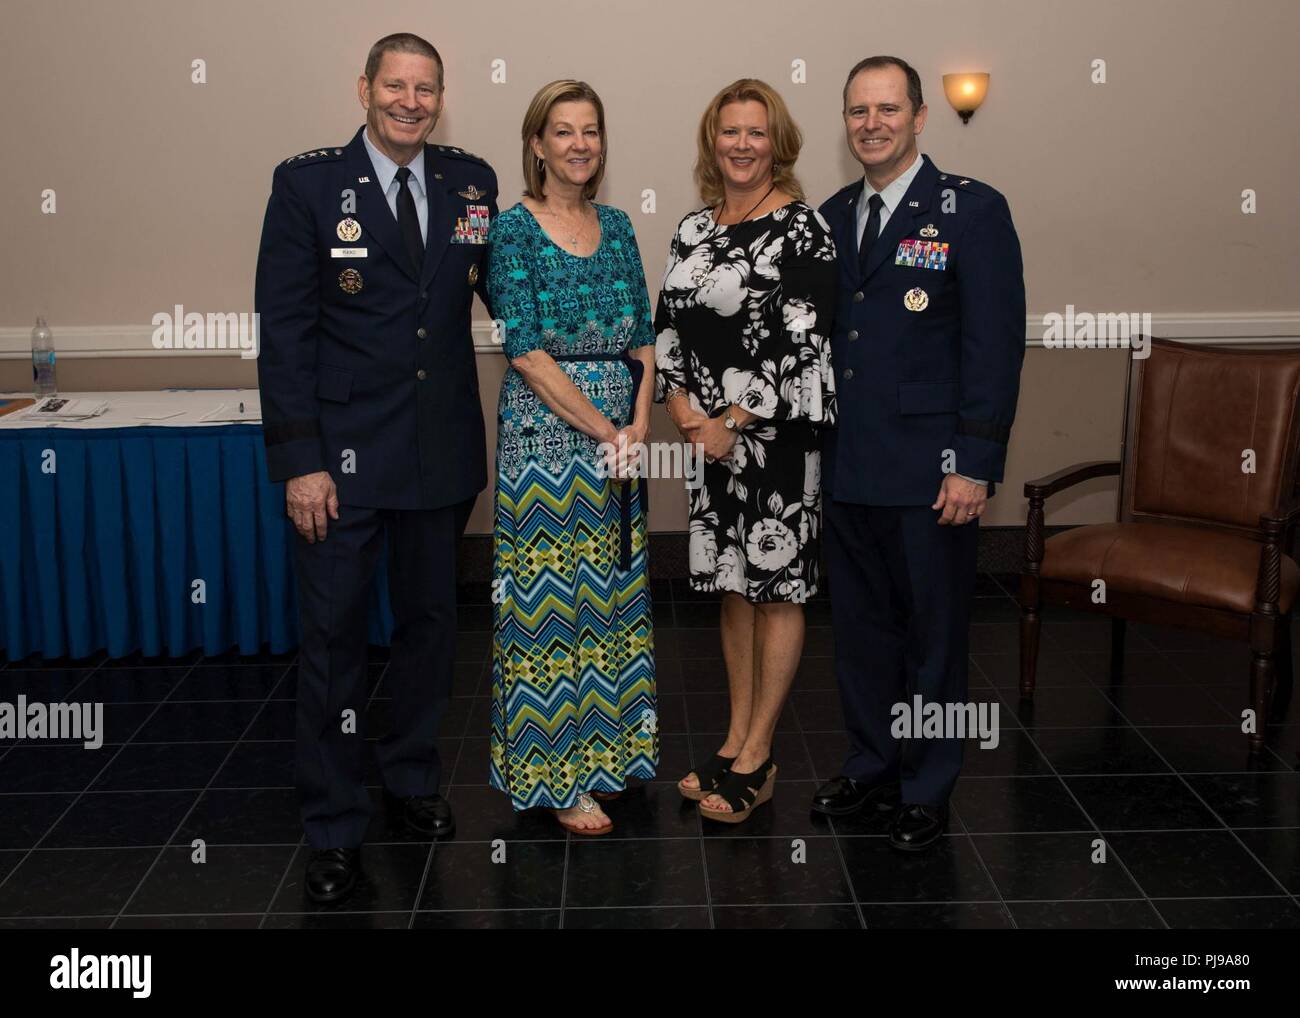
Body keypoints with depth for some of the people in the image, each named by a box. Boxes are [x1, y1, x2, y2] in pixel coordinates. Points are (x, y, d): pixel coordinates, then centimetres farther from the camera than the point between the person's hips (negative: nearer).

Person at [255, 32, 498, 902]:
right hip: (343, 457, -4)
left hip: (442, 453, 4)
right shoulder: (307, 184, -6)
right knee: (334, 638, 3)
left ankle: (414, 781, 36)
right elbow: (284, 332, -9)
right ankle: (334, 828, 17)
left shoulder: (472, 182, 4)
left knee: (430, 623, 17)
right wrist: (298, 461, -14)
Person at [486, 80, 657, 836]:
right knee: (550, 602, 0)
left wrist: (638, 427, -5)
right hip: (545, 430, -6)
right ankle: (555, 774, 12)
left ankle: (607, 748, 28)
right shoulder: (514, 228, -7)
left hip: (621, 436, 6)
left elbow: (642, 337, 9)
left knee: (613, 592, 13)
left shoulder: (616, 226, 11)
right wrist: (604, 431, -15)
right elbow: (527, 351, -14)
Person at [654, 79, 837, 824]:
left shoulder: (802, 228, -10)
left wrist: (733, 424, -15)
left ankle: (758, 756, 11)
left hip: (778, 432, -7)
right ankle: (737, 740, 24)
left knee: (777, 586, 1)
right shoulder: (694, 229, 11)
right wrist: (681, 404, -4)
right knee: (733, 582, 13)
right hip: (710, 432, 7)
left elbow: (798, 342, -16)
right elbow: (669, 324, 11)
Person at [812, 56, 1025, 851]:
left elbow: (996, 343, -11)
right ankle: (872, 766, 32)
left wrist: (976, 465, -15)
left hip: (929, 471, -5)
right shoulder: (832, 216, 11)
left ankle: (927, 791, 22)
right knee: (861, 627, 15)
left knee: (933, 633, 7)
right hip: (846, 469, 5)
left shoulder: (973, 210, -6)